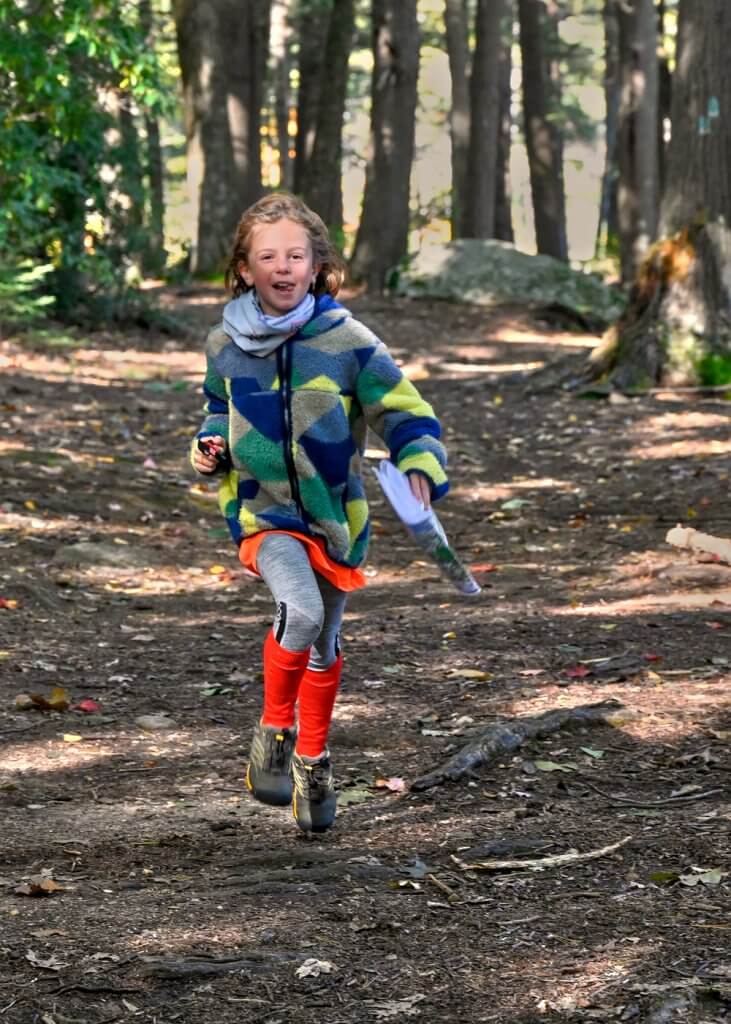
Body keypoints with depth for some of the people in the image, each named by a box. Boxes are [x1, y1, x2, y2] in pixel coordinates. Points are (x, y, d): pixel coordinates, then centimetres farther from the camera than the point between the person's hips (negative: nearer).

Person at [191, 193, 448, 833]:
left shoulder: (347, 341, -12)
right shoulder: (225, 345, -2)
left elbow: (408, 413, -7)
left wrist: (420, 469, -26)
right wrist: (212, 447, -2)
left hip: (335, 515, 1)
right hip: (263, 511, -1)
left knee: (324, 644, 16)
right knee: (300, 612, -28)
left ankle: (312, 762, 39)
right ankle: (274, 731, -4)